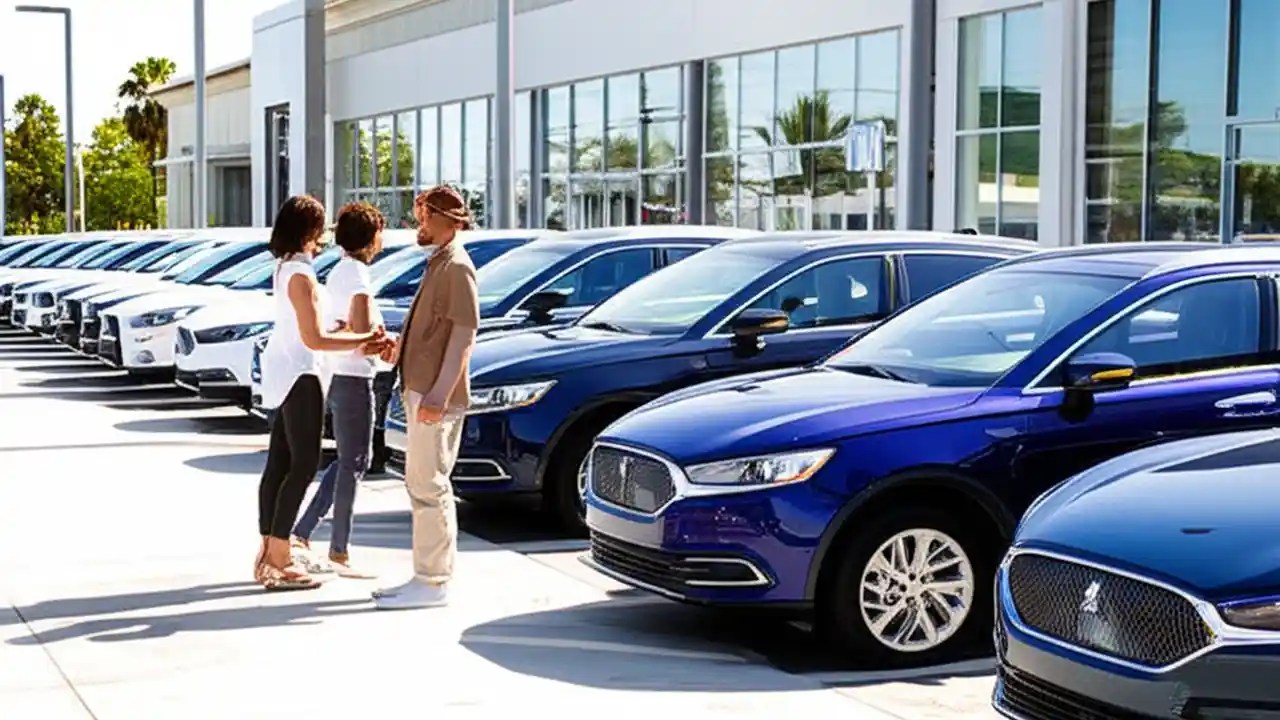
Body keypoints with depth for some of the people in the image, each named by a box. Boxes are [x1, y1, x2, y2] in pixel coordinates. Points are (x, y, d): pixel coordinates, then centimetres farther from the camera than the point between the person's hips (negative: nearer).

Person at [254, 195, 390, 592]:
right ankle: (278, 561, -6)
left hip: (284, 372, 10)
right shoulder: (301, 275, -18)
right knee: (304, 465, -6)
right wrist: (364, 340, -14)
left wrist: (359, 340, 8)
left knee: (279, 463, 12)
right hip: (299, 375, -10)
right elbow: (313, 339, -20)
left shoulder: (285, 268, 12)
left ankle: (268, 552, 16)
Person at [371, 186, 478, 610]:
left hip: (436, 396, -11)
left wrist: (438, 394, -25)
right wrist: (400, 346, 13)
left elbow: (464, 334, -20)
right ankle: (430, 575, 20)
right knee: (422, 484, 14)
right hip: (420, 389, 11)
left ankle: (432, 583, -4)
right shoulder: (439, 262, 18)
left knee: (429, 486, -8)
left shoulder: (457, 266, -13)